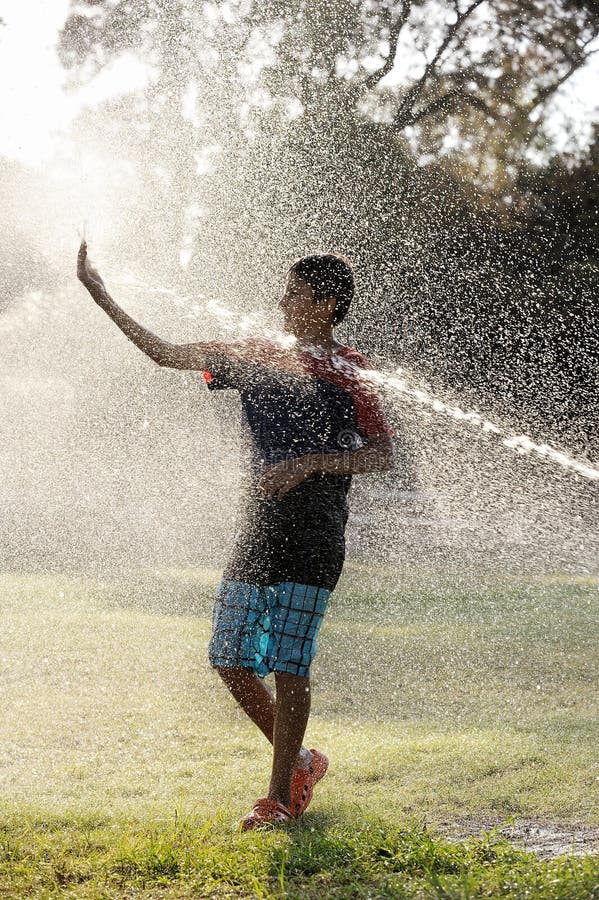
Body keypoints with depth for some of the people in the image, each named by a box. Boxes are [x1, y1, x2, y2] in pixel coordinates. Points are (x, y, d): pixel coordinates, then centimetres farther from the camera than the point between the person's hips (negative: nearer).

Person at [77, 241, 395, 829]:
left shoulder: (348, 372, -3)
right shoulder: (257, 356, 12)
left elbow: (382, 455, -9)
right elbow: (165, 354, 13)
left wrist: (305, 465, -19)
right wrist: (101, 296, 8)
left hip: (312, 542, -6)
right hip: (256, 532, 6)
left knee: (288, 665, -8)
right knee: (229, 658, 3)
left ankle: (279, 797, 2)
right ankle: (298, 762, 22)